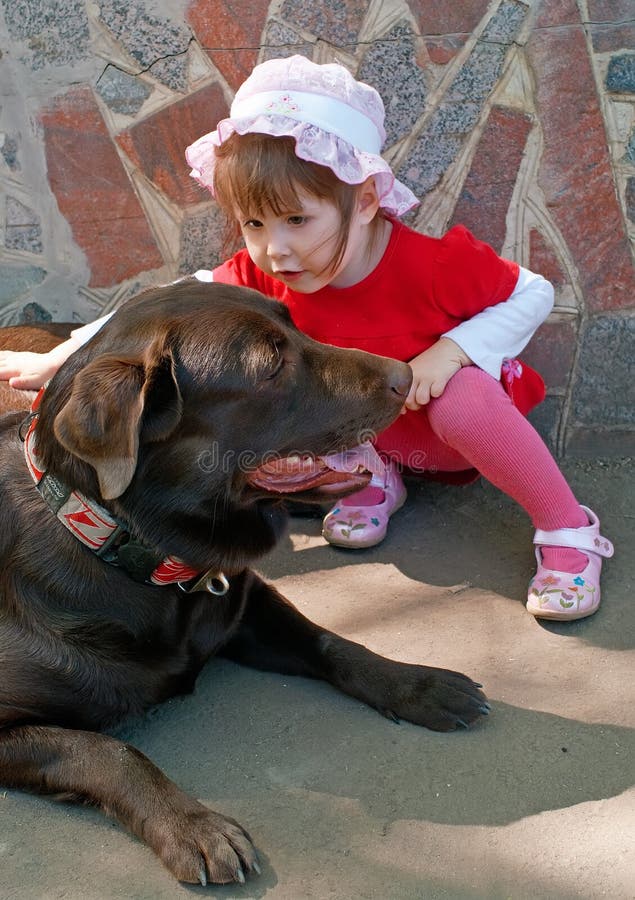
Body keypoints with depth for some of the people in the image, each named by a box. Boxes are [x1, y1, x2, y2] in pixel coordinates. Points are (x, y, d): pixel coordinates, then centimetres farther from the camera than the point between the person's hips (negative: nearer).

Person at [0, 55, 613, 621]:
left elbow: (533, 294, -19)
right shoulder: (263, 276, -20)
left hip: (458, 414, -4)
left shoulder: (434, 263, -31)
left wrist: (451, 351, -32)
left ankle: (567, 529, -18)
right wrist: (57, 358, -16)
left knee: (462, 395, -39)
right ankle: (371, 474, 1)